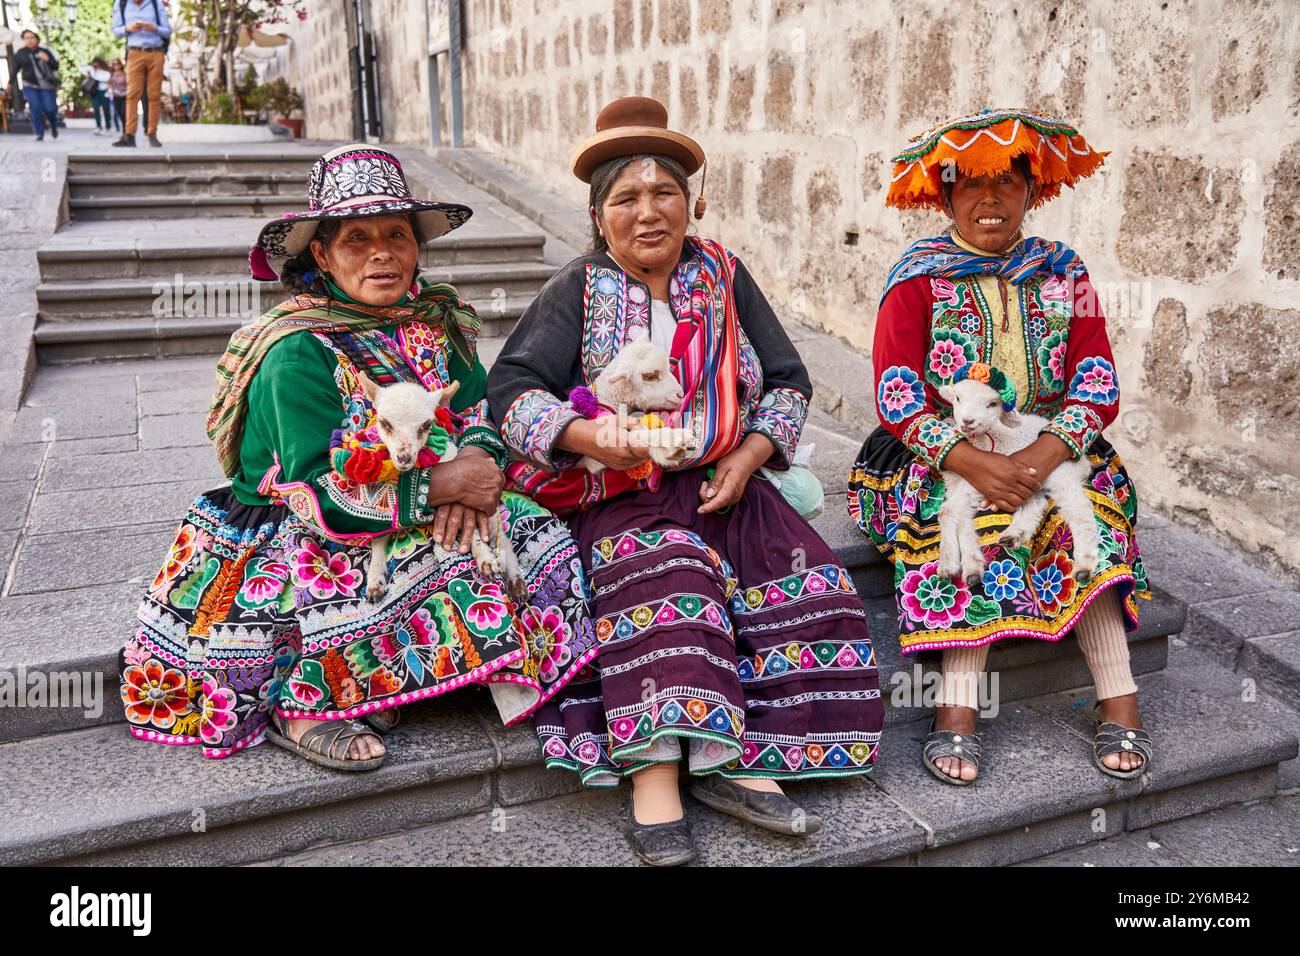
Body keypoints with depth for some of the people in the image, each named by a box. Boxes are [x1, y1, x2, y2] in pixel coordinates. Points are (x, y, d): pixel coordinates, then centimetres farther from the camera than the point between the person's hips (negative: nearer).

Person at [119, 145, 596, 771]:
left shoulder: (435, 321, 3)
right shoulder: (298, 355, -19)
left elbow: (482, 407, 1)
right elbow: (322, 496, -26)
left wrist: (475, 461, -22)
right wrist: (444, 484, -26)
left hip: (425, 523, 6)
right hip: (297, 540, -6)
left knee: (529, 529, -13)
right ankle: (300, 710, -22)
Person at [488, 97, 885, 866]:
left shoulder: (723, 277, 12)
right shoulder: (577, 292, 3)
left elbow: (788, 379, 13)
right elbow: (511, 387, -7)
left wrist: (749, 456, -5)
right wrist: (585, 436, -26)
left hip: (726, 483, 4)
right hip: (620, 494, -3)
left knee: (811, 590, -18)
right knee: (666, 581, -33)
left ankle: (736, 764, -19)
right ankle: (654, 781, -35)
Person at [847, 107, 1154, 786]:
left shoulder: (1062, 272, 7)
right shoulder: (918, 278, -2)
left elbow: (1098, 381, -1)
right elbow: (895, 393, -11)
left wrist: (1046, 454, -22)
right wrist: (972, 460, -26)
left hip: (1048, 450, 3)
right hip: (943, 454, -2)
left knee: (1084, 507, -26)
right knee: (967, 511, -32)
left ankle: (1119, 698, -25)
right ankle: (958, 712, -34)